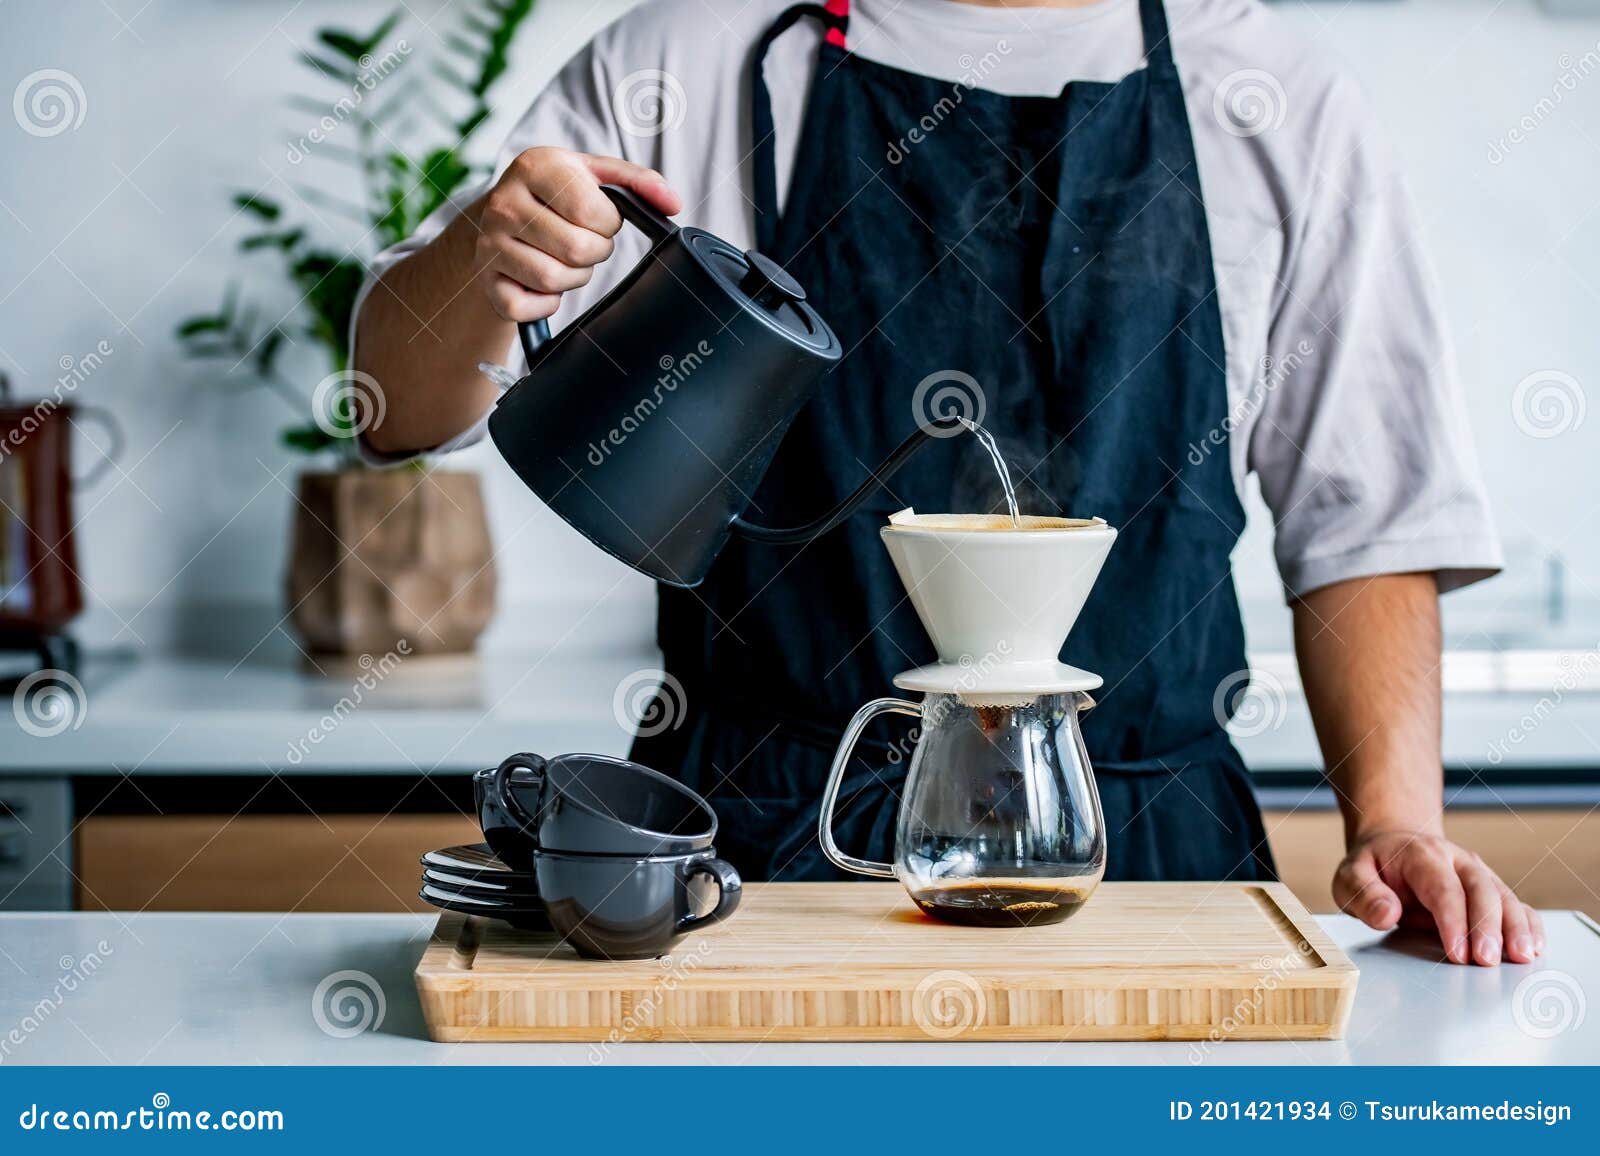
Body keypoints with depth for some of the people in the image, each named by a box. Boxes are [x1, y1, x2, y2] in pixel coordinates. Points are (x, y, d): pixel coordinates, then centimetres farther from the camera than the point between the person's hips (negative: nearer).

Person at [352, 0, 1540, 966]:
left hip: (1140, 848, 1)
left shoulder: (1280, 103, 10)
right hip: (755, 843, 0)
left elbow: (1373, 519, 10)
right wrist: (477, 262, -17)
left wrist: (1396, 817, -4)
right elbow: (406, 409, 6)